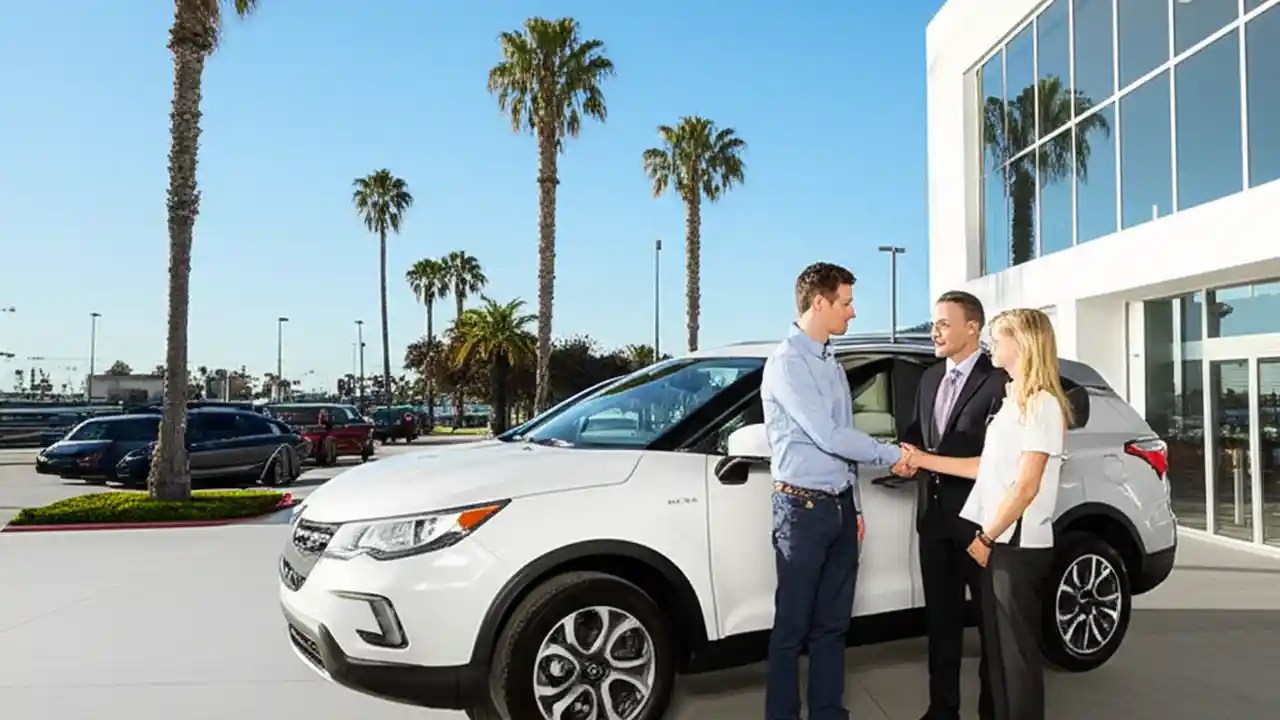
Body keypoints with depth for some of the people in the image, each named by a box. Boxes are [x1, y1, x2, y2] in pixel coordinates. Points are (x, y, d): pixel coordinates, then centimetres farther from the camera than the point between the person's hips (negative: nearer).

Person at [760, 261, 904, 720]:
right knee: (793, 625, 1)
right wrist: (892, 455, -7)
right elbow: (827, 436, -18)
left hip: (839, 505, 8)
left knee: (833, 622, 13)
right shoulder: (786, 363, -12)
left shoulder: (831, 364, 13)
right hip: (803, 507, -8)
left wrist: (855, 505, 17)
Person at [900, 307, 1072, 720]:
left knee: (1018, 650, 3)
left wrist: (986, 536, -12)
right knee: (996, 646, 15)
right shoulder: (1012, 400, 14)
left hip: (1018, 545, -8)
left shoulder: (1042, 404, -13)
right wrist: (925, 460, 10)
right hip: (997, 541, 8)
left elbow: (1026, 486, -17)